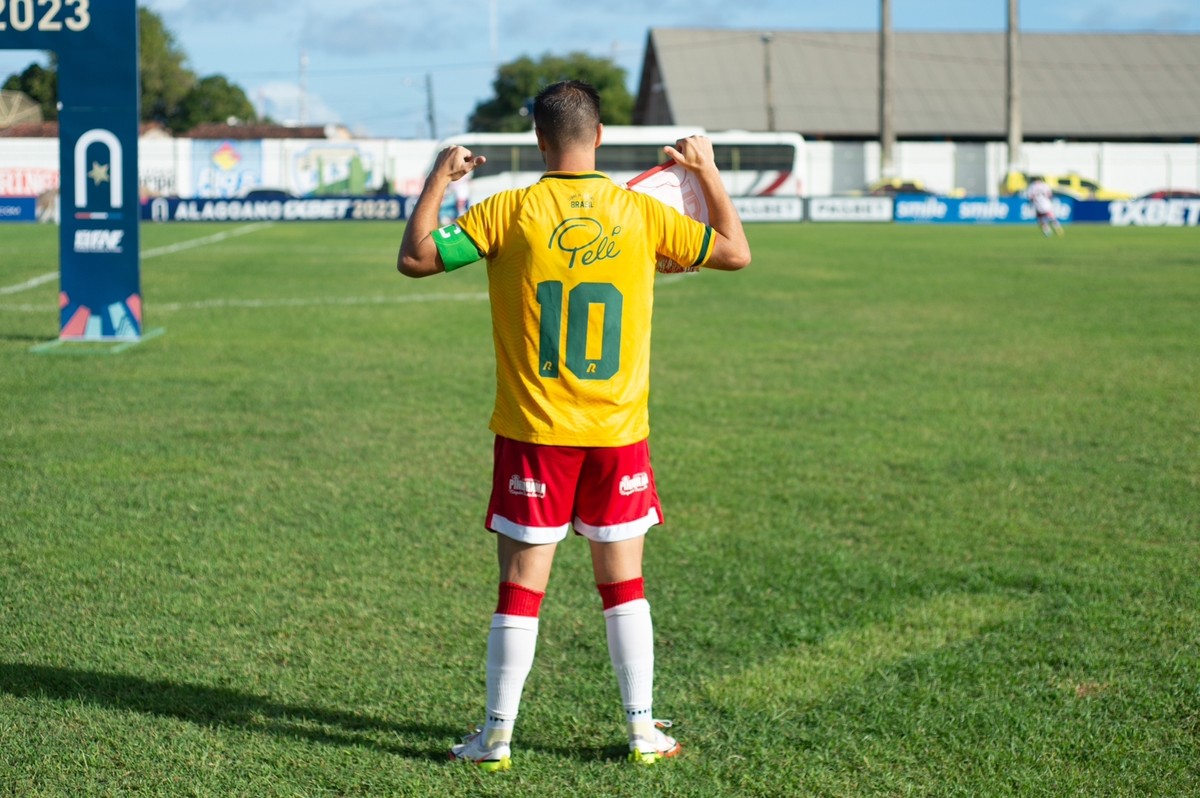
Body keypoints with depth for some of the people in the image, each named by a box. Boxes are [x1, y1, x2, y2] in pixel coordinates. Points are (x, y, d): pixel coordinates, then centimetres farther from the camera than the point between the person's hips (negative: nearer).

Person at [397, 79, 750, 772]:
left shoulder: (512, 212, -8)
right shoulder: (640, 212, -2)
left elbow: (414, 259, -7)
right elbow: (736, 253, 8)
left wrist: (438, 180, 5)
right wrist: (707, 172, 18)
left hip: (535, 434, -2)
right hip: (620, 434, 2)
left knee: (521, 588, 5)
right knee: (624, 585, 12)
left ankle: (498, 736, 10)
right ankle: (644, 731, 17)